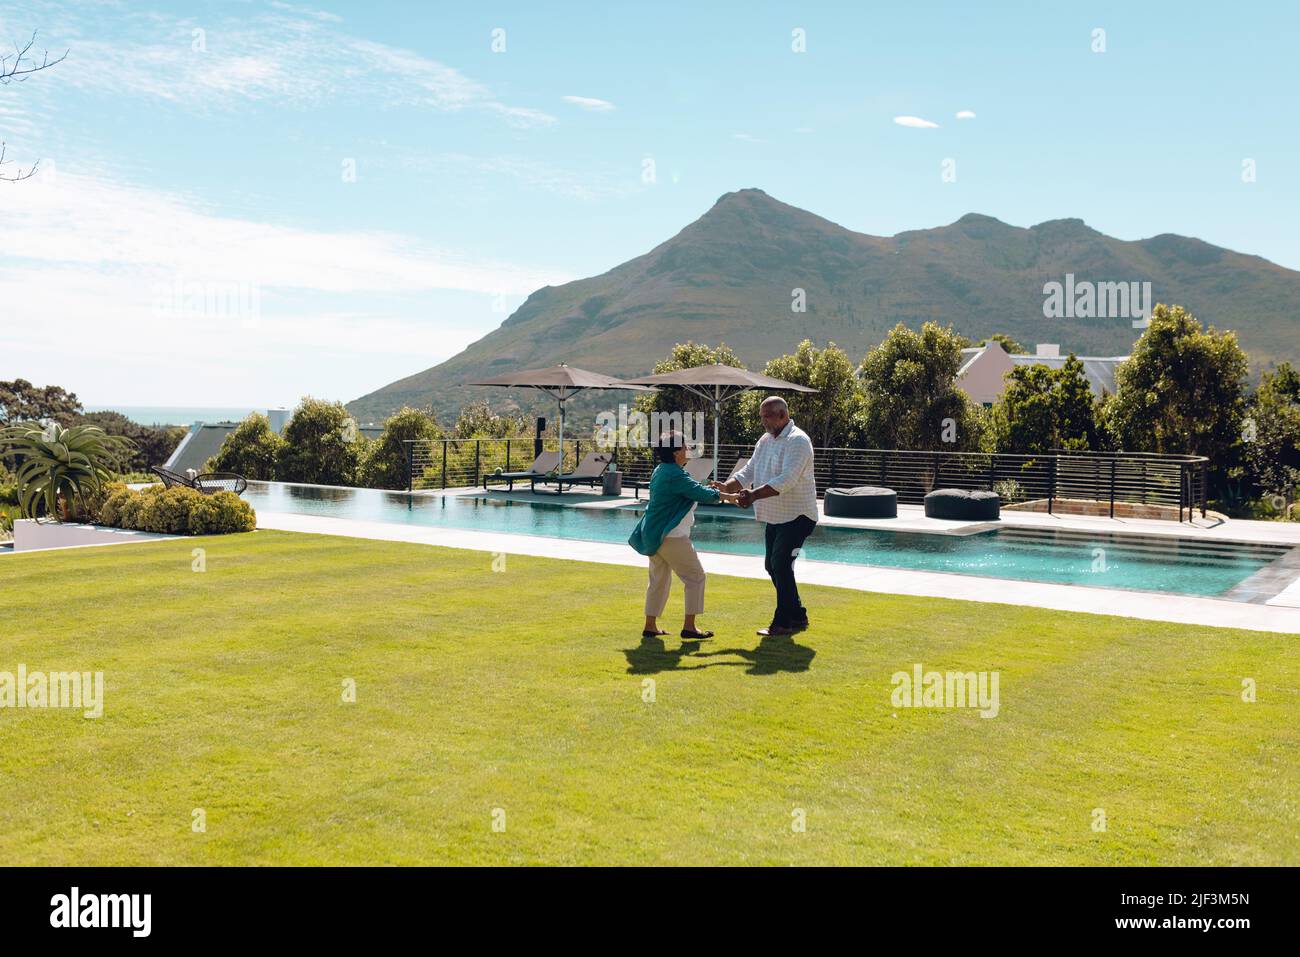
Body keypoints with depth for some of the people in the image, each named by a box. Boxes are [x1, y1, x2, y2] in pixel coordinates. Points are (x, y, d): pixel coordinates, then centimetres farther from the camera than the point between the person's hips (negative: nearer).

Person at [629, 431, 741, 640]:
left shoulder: (660, 471, 12)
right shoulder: (675, 475, -18)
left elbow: (691, 490, 20)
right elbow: (700, 493, -15)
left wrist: (712, 490, 13)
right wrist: (726, 496, -1)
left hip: (654, 534, 9)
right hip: (671, 536, -9)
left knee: (659, 580, 17)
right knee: (695, 577, 1)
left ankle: (650, 626, 20)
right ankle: (689, 627, 2)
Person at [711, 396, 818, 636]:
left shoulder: (797, 440, -18)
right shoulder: (765, 440, 10)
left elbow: (787, 480, -29)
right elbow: (748, 471, 9)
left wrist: (754, 495, -38)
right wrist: (726, 487, -9)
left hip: (797, 516, -9)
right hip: (774, 517, 9)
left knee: (781, 564, -13)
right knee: (772, 565, 13)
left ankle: (784, 621, -1)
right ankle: (797, 616, 26)